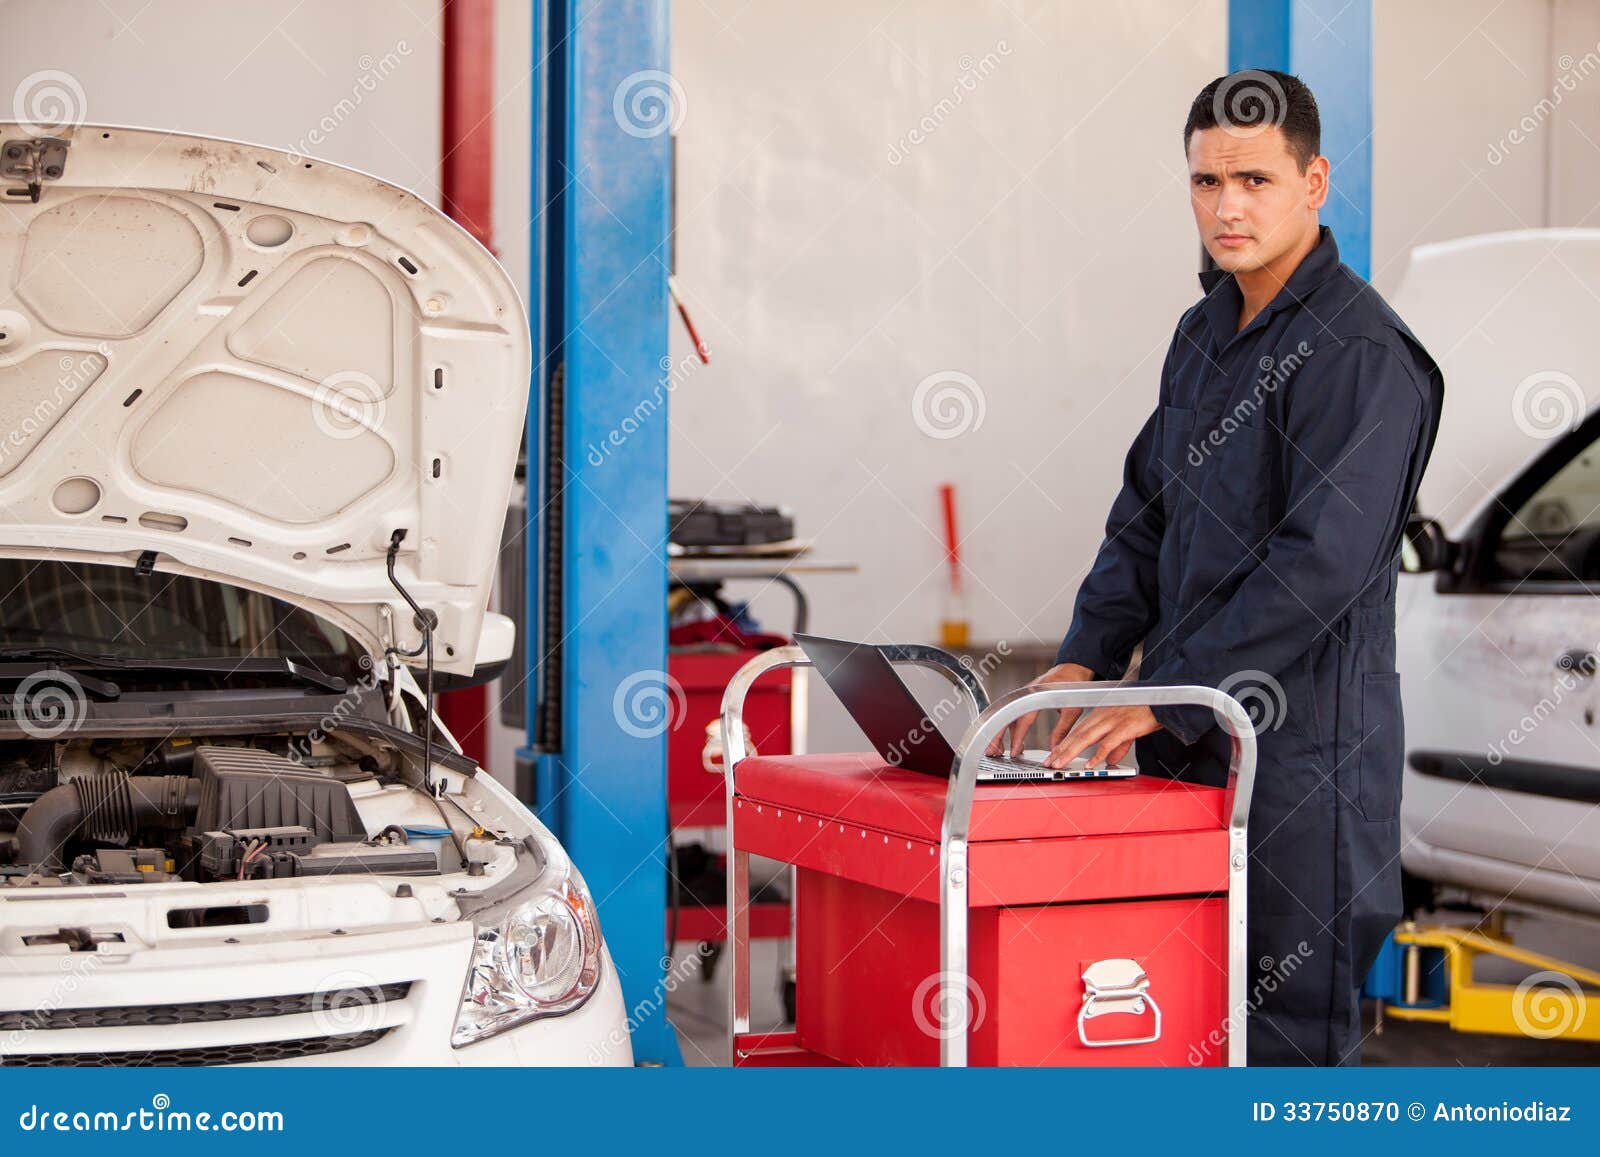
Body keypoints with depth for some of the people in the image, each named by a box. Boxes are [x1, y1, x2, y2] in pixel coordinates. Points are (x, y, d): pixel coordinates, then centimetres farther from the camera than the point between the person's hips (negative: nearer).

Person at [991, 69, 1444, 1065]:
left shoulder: (1359, 350, -14)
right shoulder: (1204, 332, 14)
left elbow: (1323, 561, -21)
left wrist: (1164, 695, -21)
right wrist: (1086, 660, 4)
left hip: (1301, 749, -8)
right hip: (1187, 740, 8)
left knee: (1289, 1024, 0)